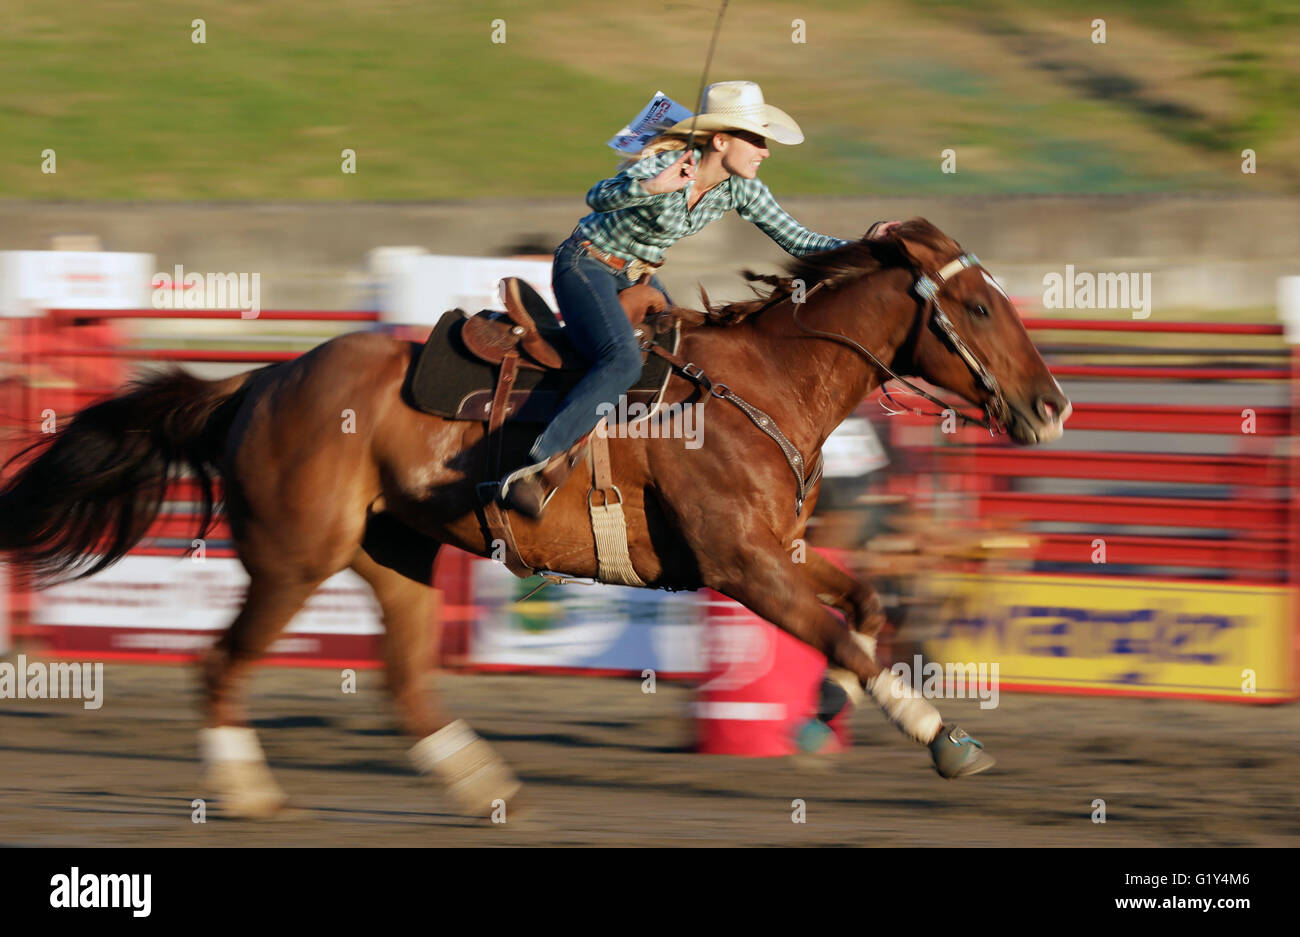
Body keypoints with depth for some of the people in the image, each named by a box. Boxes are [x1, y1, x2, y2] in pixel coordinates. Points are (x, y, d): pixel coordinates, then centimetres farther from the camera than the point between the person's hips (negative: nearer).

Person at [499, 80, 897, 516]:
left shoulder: (740, 189, -6)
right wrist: (651, 187, -60)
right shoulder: (666, 167, -28)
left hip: (638, 277, 9)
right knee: (623, 361, -30)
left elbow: (797, 240, 0)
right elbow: (599, 198, -43)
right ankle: (537, 470, -33)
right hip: (587, 264, -9)